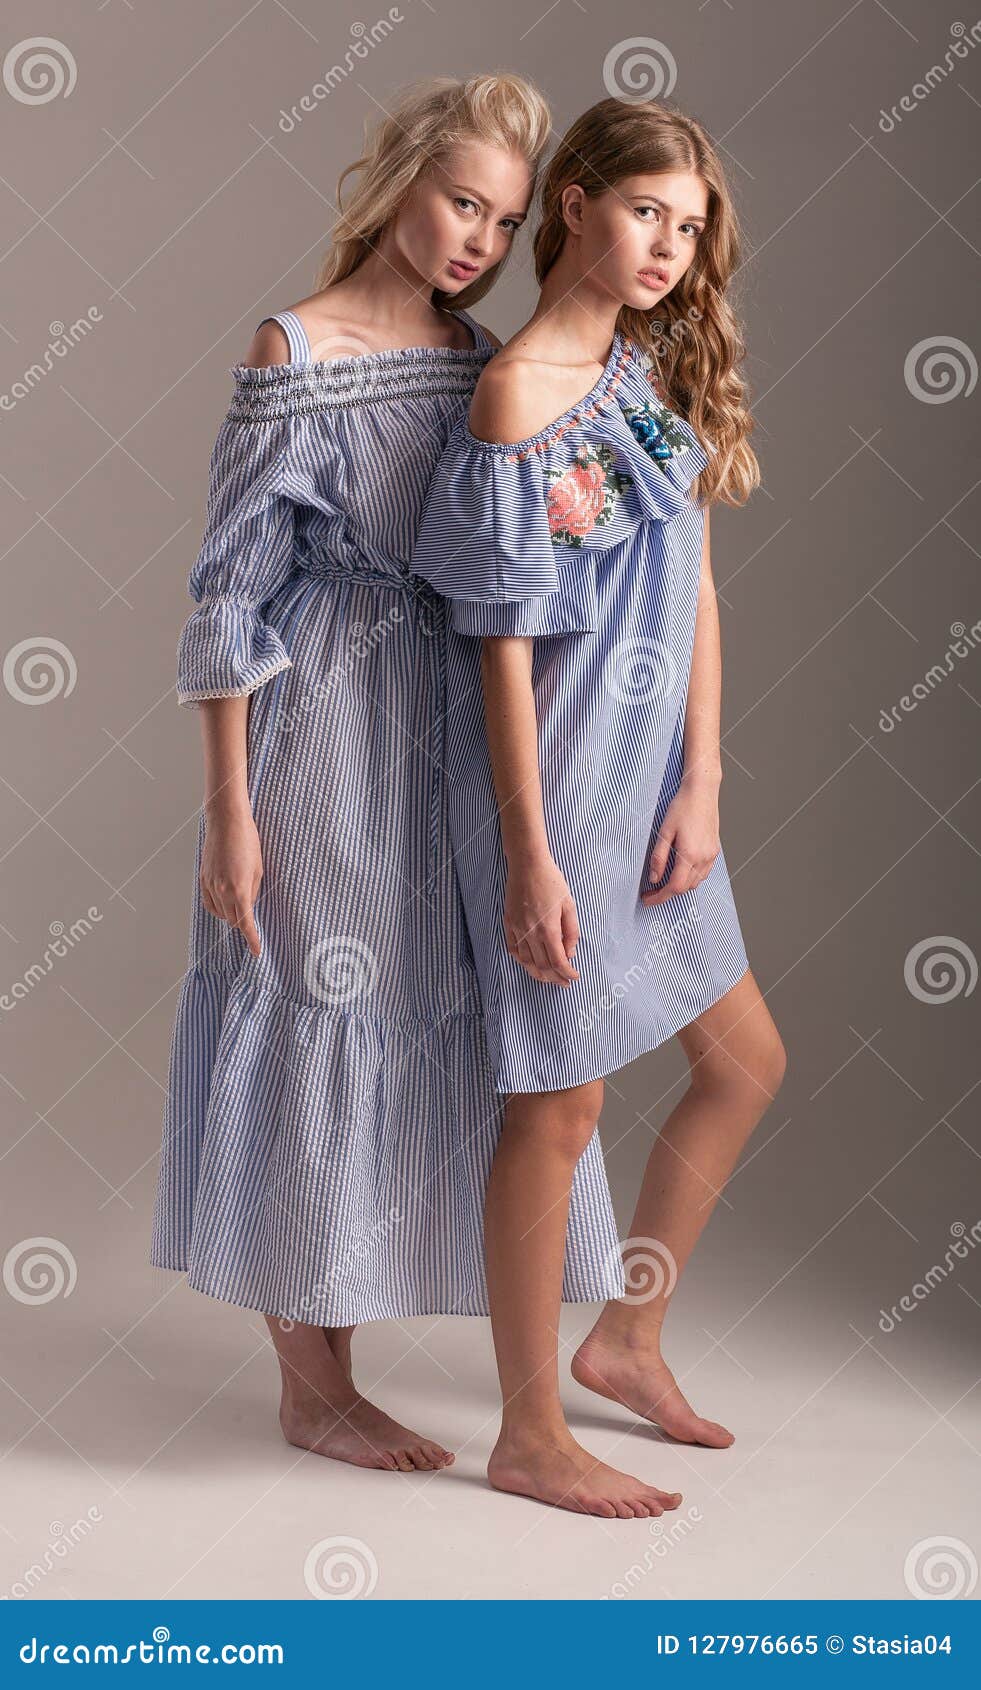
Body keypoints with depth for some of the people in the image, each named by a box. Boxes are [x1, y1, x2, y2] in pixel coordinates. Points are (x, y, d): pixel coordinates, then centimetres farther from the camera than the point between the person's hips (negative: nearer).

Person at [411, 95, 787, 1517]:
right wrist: (530, 854, -17)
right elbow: (503, 643, -16)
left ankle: (627, 1341, 33)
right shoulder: (521, 392, -15)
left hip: (657, 780, 9)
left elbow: (698, 586, 6)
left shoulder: (660, 370, 9)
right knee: (562, 1104, 1)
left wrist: (702, 784, -2)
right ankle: (530, 1438, 17)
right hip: (557, 777, -8)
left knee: (746, 1063, 16)